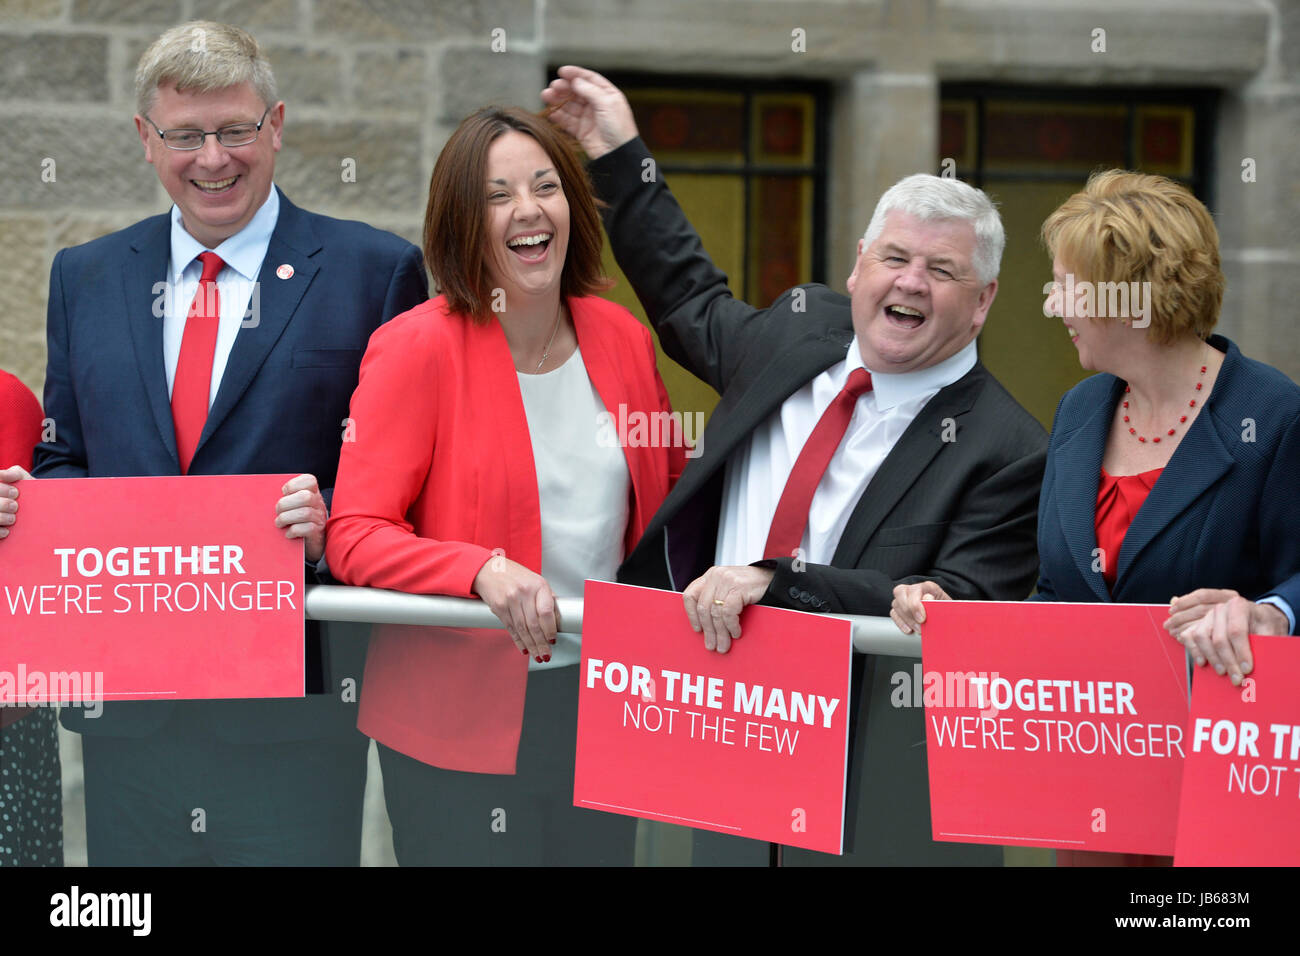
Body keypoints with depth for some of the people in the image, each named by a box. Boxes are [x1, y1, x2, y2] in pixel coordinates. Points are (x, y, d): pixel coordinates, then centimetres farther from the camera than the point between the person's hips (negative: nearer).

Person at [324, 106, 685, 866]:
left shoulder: (622, 338, 6)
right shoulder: (418, 348, -10)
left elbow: (669, 488, 23)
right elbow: (354, 538, -13)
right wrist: (483, 570, -28)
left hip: (601, 711, 5)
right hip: (461, 718, -5)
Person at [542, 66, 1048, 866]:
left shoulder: (1006, 453, -13)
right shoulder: (801, 330, 6)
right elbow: (695, 307, 27)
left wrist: (774, 581, -27)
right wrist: (622, 160, 26)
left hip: (863, 762, -5)